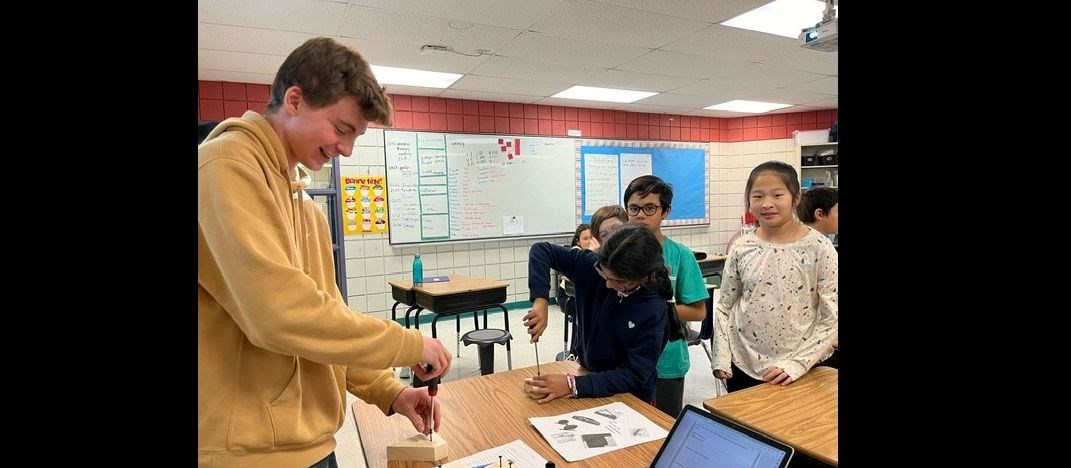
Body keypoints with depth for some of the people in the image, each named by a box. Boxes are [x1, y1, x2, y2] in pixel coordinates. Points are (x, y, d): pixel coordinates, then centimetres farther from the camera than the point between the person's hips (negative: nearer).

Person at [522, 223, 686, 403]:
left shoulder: (654, 310, -22)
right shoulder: (593, 266, -14)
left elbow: (634, 376, -20)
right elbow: (542, 250, -9)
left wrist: (573, 385, -27)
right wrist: (540, 299, -23)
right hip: (586, 372, 4)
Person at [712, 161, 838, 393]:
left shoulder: (819, 247, -10)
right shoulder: (741, 248, -4)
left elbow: (831, 318, -8)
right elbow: (725, 306, 4)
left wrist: (798, 362, -14)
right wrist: (721, 356, -3)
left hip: (800, 369, -2)